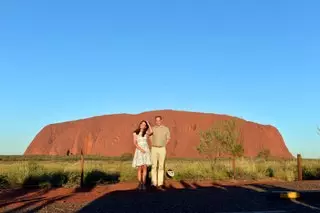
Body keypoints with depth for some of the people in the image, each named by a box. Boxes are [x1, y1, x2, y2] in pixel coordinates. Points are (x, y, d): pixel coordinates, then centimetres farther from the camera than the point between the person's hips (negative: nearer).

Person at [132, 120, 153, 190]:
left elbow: (151, 132, -19)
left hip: (146, 150, 1)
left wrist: (148, 124, -6)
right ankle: (140, 184, 5)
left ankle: (143, 184, 5)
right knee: (139, 168, -2)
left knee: (145, 167, -1)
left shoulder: (146, 133, 6)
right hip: (139, 151, -1)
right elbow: (135, 143, -4)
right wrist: (141, 149, -18)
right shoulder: (135, 133, 4)